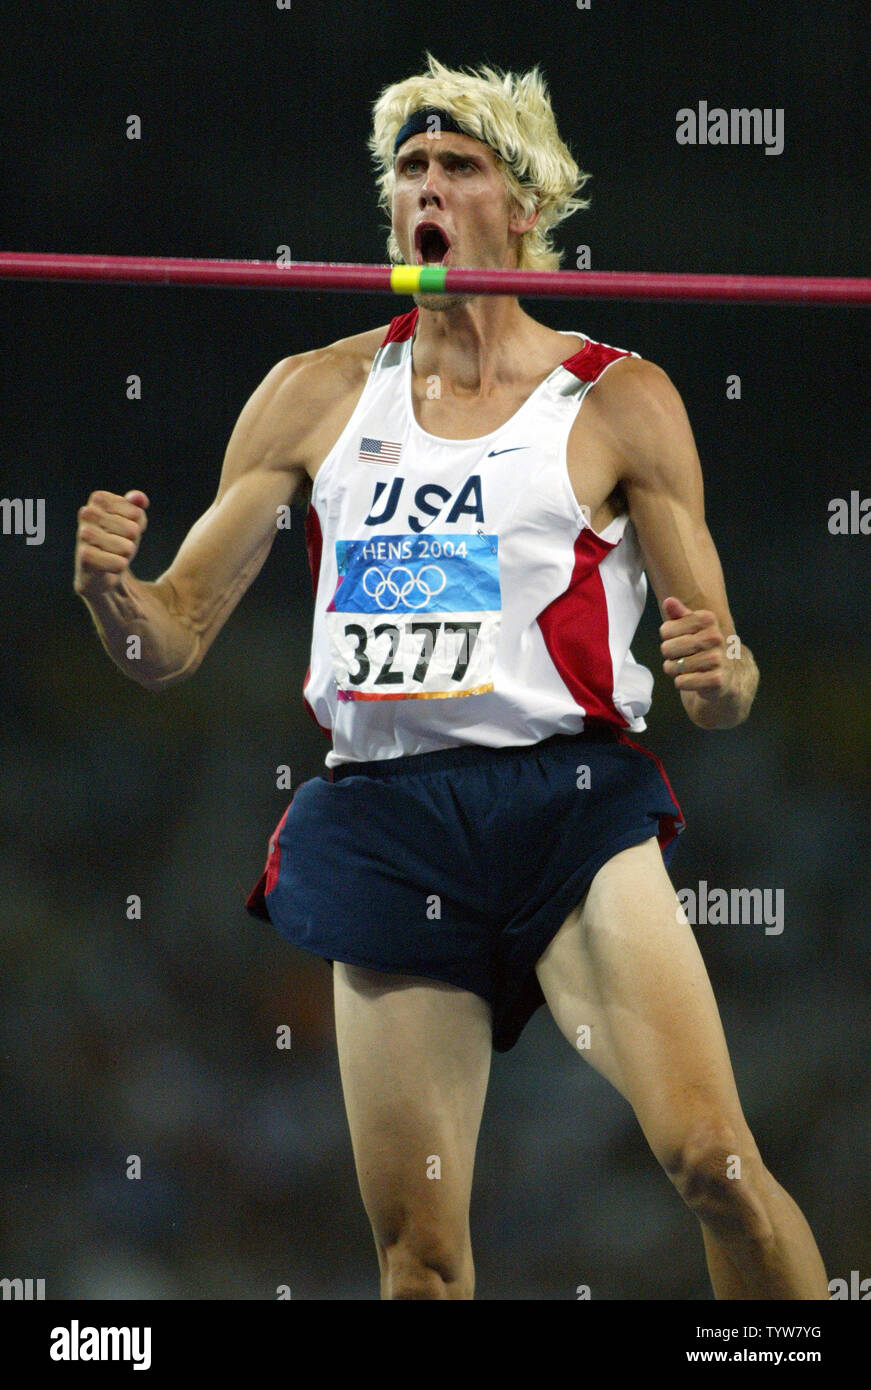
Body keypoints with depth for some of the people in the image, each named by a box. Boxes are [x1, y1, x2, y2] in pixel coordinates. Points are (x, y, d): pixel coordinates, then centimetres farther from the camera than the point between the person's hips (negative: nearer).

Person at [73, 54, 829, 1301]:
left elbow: (722, 692, 6)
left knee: (711, 1159, -23)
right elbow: (174, 639, 13)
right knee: (417, 1249, -1)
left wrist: (721, 676, -19)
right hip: (382, 818, 3)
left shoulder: (619, 403, 5)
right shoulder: (317, 396, 13)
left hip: (570, 803, -3)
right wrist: (108, 588, -10)